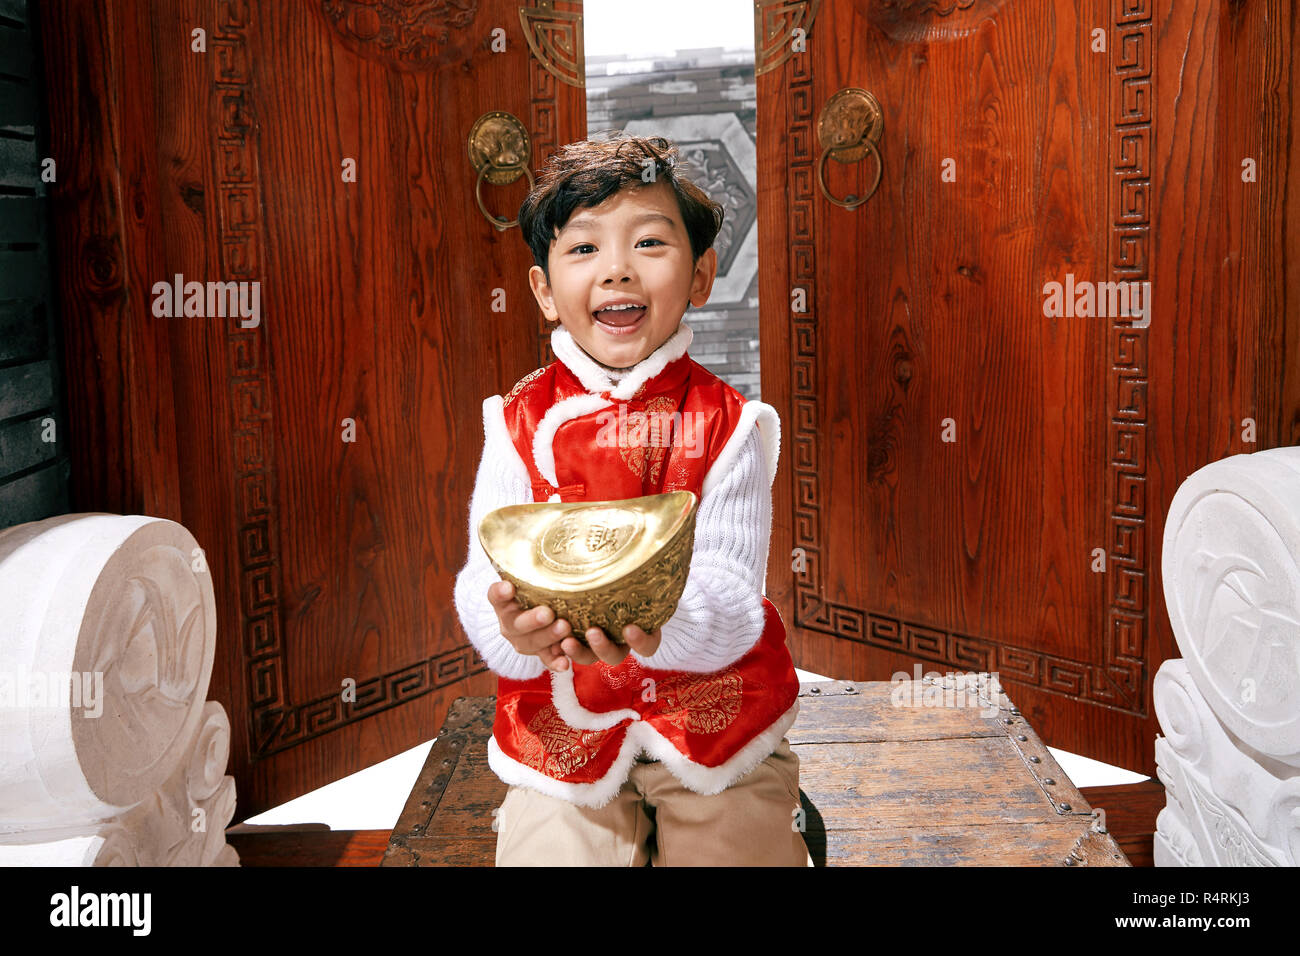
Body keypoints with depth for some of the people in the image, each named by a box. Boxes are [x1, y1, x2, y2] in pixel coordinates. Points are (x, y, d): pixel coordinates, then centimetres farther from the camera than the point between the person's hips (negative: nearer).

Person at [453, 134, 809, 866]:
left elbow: (731, 596, -17)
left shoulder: (728, 425, -7)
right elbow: (487, 579, -12)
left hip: (713, 717, 0)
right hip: (564, 734, 1)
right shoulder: (521, 423, -4)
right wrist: (516, 630, -35)